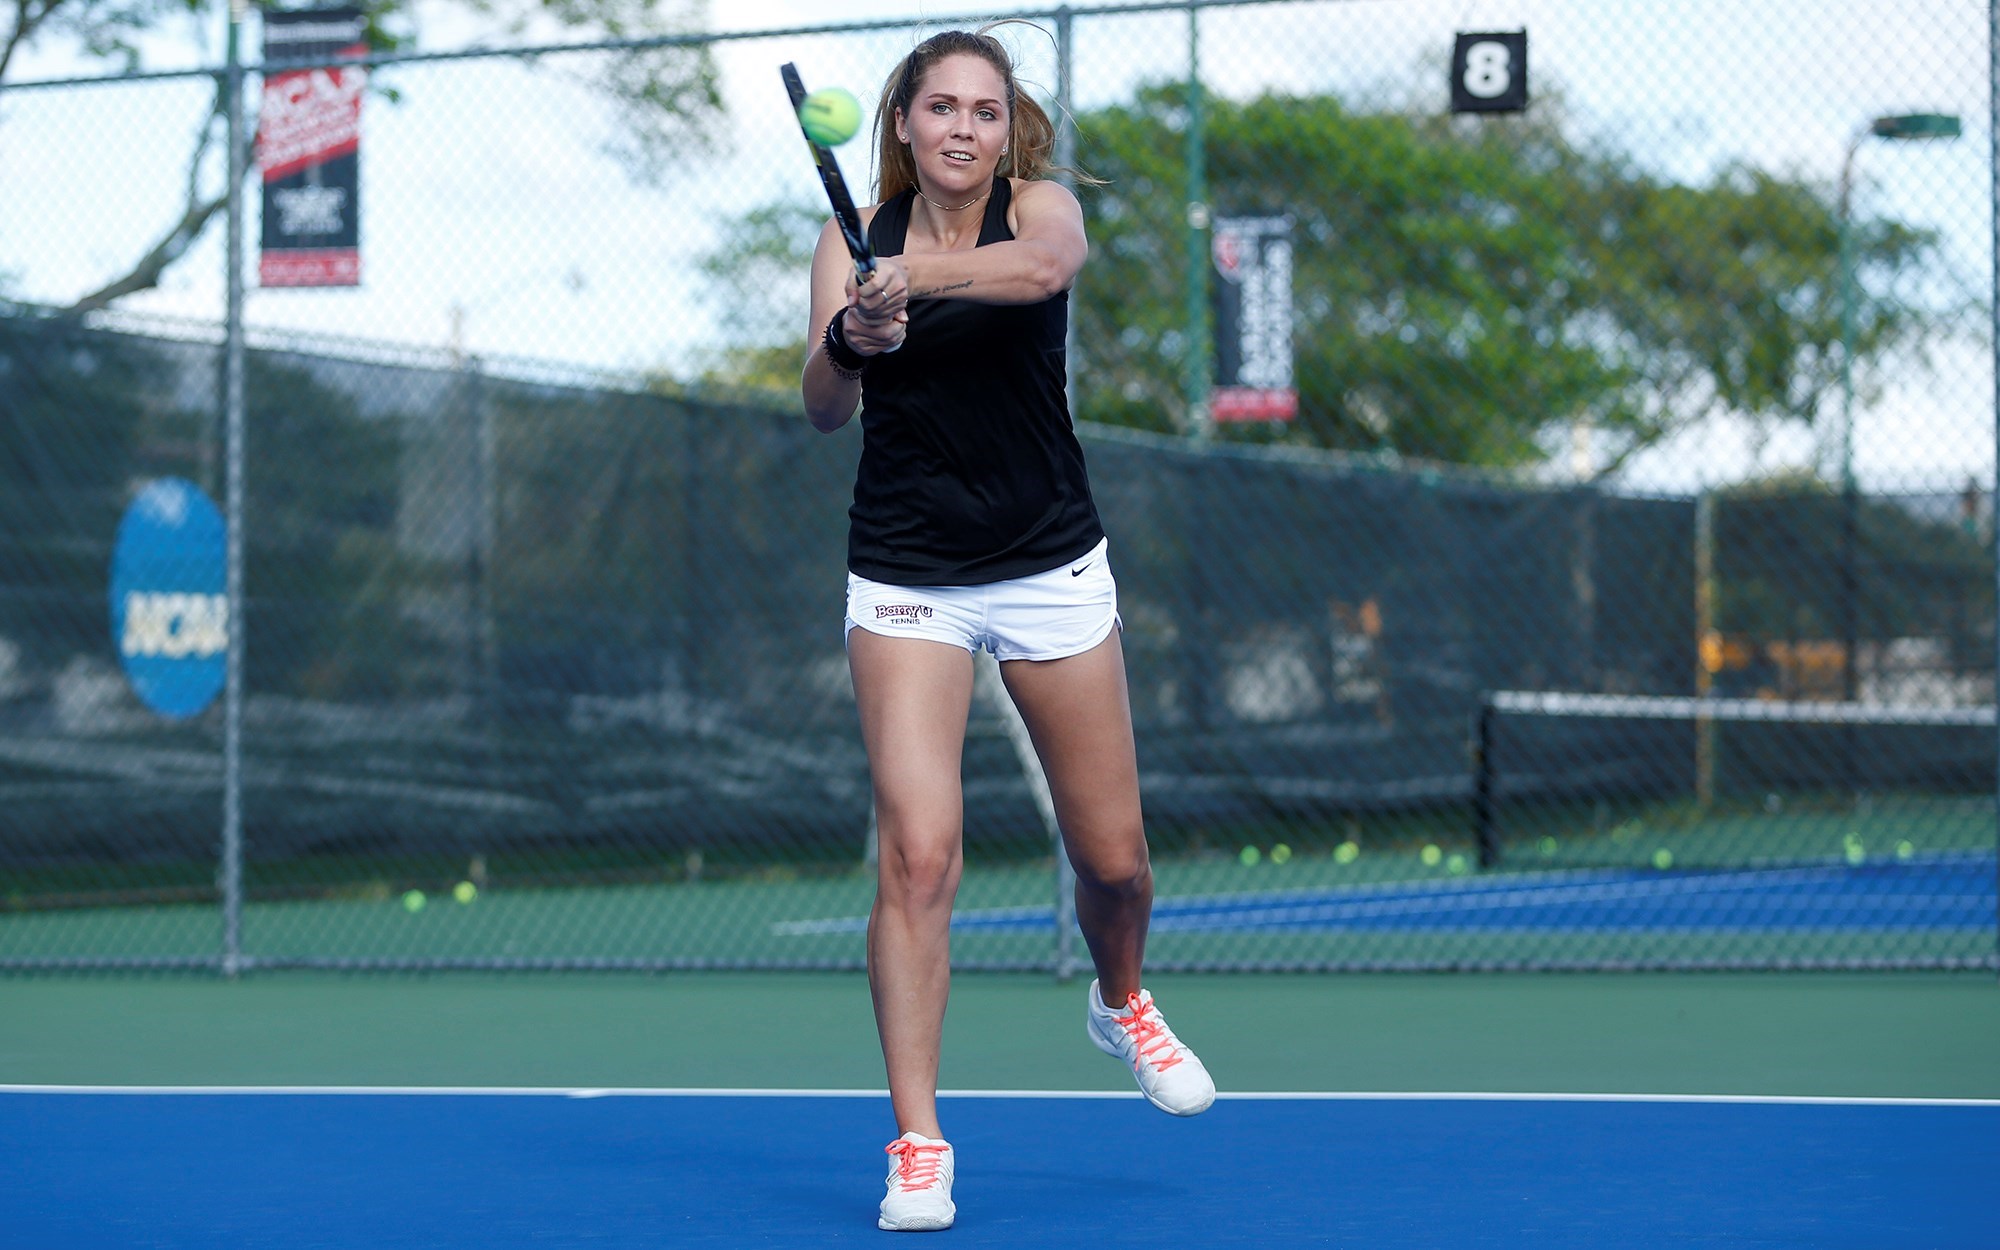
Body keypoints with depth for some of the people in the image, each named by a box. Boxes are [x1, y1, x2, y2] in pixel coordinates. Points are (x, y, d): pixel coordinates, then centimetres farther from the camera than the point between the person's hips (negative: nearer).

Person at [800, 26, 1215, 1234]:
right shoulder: (857, 238, -1)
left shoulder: (1042, 207, -6)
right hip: (907, 579, 0)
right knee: (918, 852, -13)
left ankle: (1121, 1003, 41)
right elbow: (827, 409, -13)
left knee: (1114, 859, 7)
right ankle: (918, 1143, -7)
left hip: (1052, 568, 0)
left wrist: (916, 277, -49)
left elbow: (1038, 267, -32)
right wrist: (847, 340, -34)